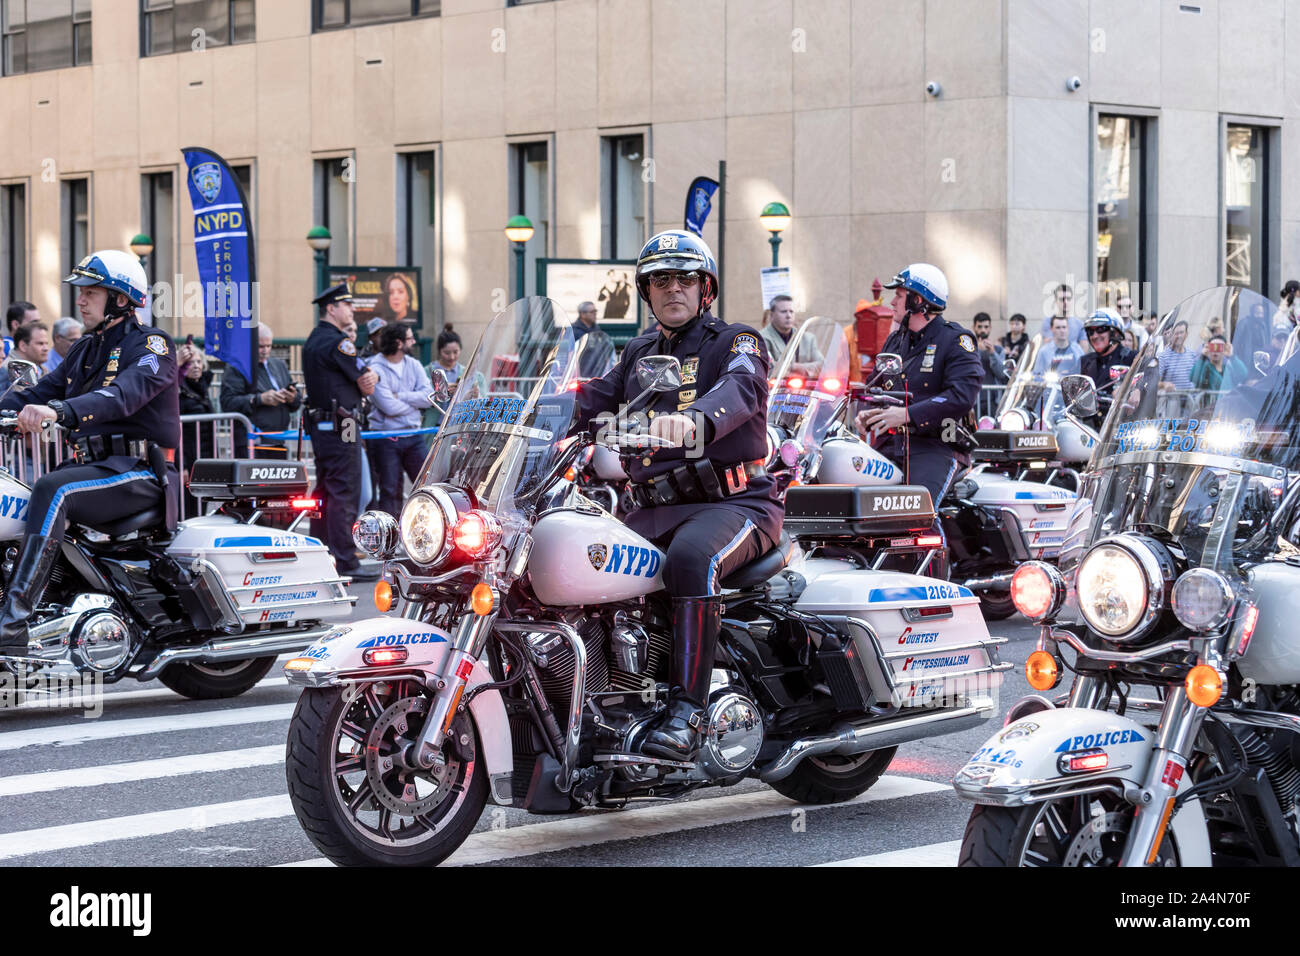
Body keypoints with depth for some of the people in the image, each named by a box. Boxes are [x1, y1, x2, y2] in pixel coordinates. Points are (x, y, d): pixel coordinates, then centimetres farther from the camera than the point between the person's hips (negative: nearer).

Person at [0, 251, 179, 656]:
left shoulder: (152, 345, -5)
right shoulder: (86, 350, 23)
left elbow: (124, 395, -24)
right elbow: (42, 392, 17)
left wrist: (59, 410, -40)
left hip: (140, 471, -9)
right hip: (92, 466, 9)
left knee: (53, 490, -33)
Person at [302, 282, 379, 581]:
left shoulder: (313, 341, 17)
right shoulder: (336, 341, -14)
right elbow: (367, 385, -11)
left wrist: (365, 376, -1)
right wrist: (367, 380, 9)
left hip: (320, 423, 10)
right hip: (341, 426, -10)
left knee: (325, 490, 14)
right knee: (344, 493, -8)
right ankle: (345, 562, -9)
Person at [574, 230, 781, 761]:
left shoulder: (736, 342, 2)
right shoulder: (639, 354, 24)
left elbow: (739, 391, -22)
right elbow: (592, 403, 21)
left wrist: (695, 419, -44)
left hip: (735, 502, -6)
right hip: (655, 509, 6)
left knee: (692, 556, -38)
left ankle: (685, 713, -39)